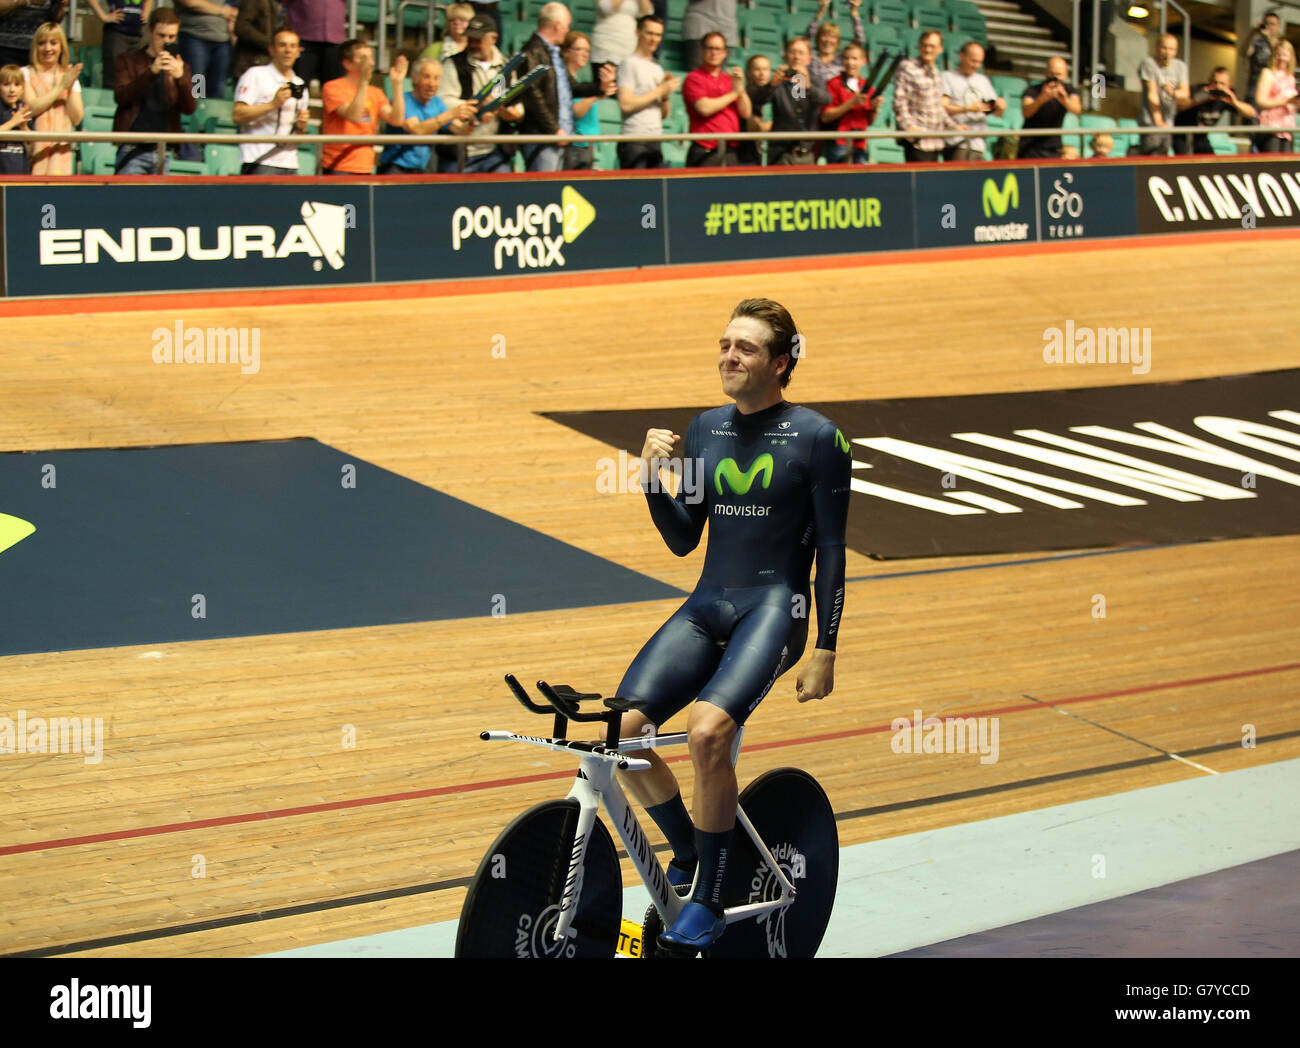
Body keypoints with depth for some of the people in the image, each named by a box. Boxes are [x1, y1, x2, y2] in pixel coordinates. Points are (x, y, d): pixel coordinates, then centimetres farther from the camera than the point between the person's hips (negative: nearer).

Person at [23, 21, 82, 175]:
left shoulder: (69, 76, 14)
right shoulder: (26, 74, 4)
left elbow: (76, 118, 6)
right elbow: (31, 107, -11)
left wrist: (70, 88, -6)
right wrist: (61, 87, -7)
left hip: (60, 148, 3)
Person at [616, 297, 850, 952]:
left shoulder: (816, 438, -3)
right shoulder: (705, 429, 11)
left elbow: (832, 550, -2)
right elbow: (682, 539, 14)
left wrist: (824, 651, -7)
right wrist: (654, 477, -4)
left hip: (774, 607, -5)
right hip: (707, 606, 5)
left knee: (706, 730, -31)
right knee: (620, 730, -16)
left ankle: (708, 901, -14)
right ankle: (688, 853, 11)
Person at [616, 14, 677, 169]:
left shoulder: (658, 68, 21)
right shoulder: (629, 63, -2)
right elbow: (625, 104, -14)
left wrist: (666, 95, 1)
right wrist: (660, 90, -9)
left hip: (655, 141, 7)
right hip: (634, 143, -7)